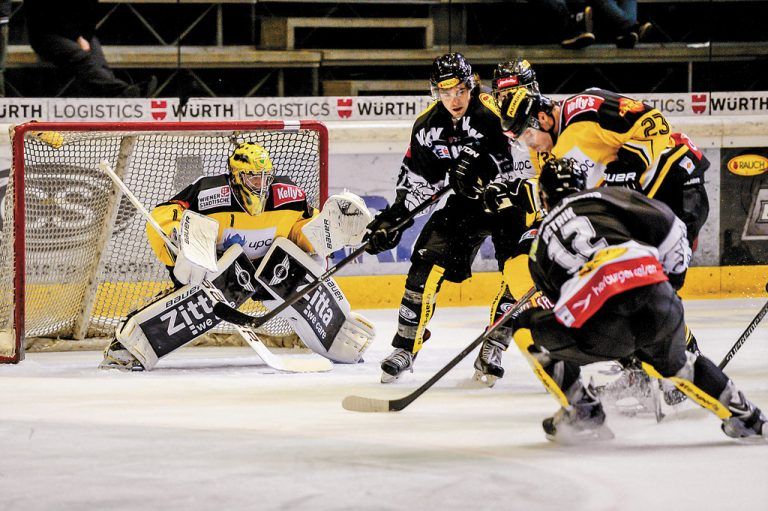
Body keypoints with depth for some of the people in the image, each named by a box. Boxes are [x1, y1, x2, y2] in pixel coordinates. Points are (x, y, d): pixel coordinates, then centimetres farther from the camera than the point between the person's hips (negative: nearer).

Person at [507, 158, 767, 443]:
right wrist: (672, 280, 31)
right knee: (672, 362, 36)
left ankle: (582, 412, 20)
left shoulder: (540, 246, 26)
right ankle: (744, 417, 38)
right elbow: (668, 227, 16)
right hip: (660, 308, 3)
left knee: (527, 329, 23)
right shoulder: (606, 197, 23)